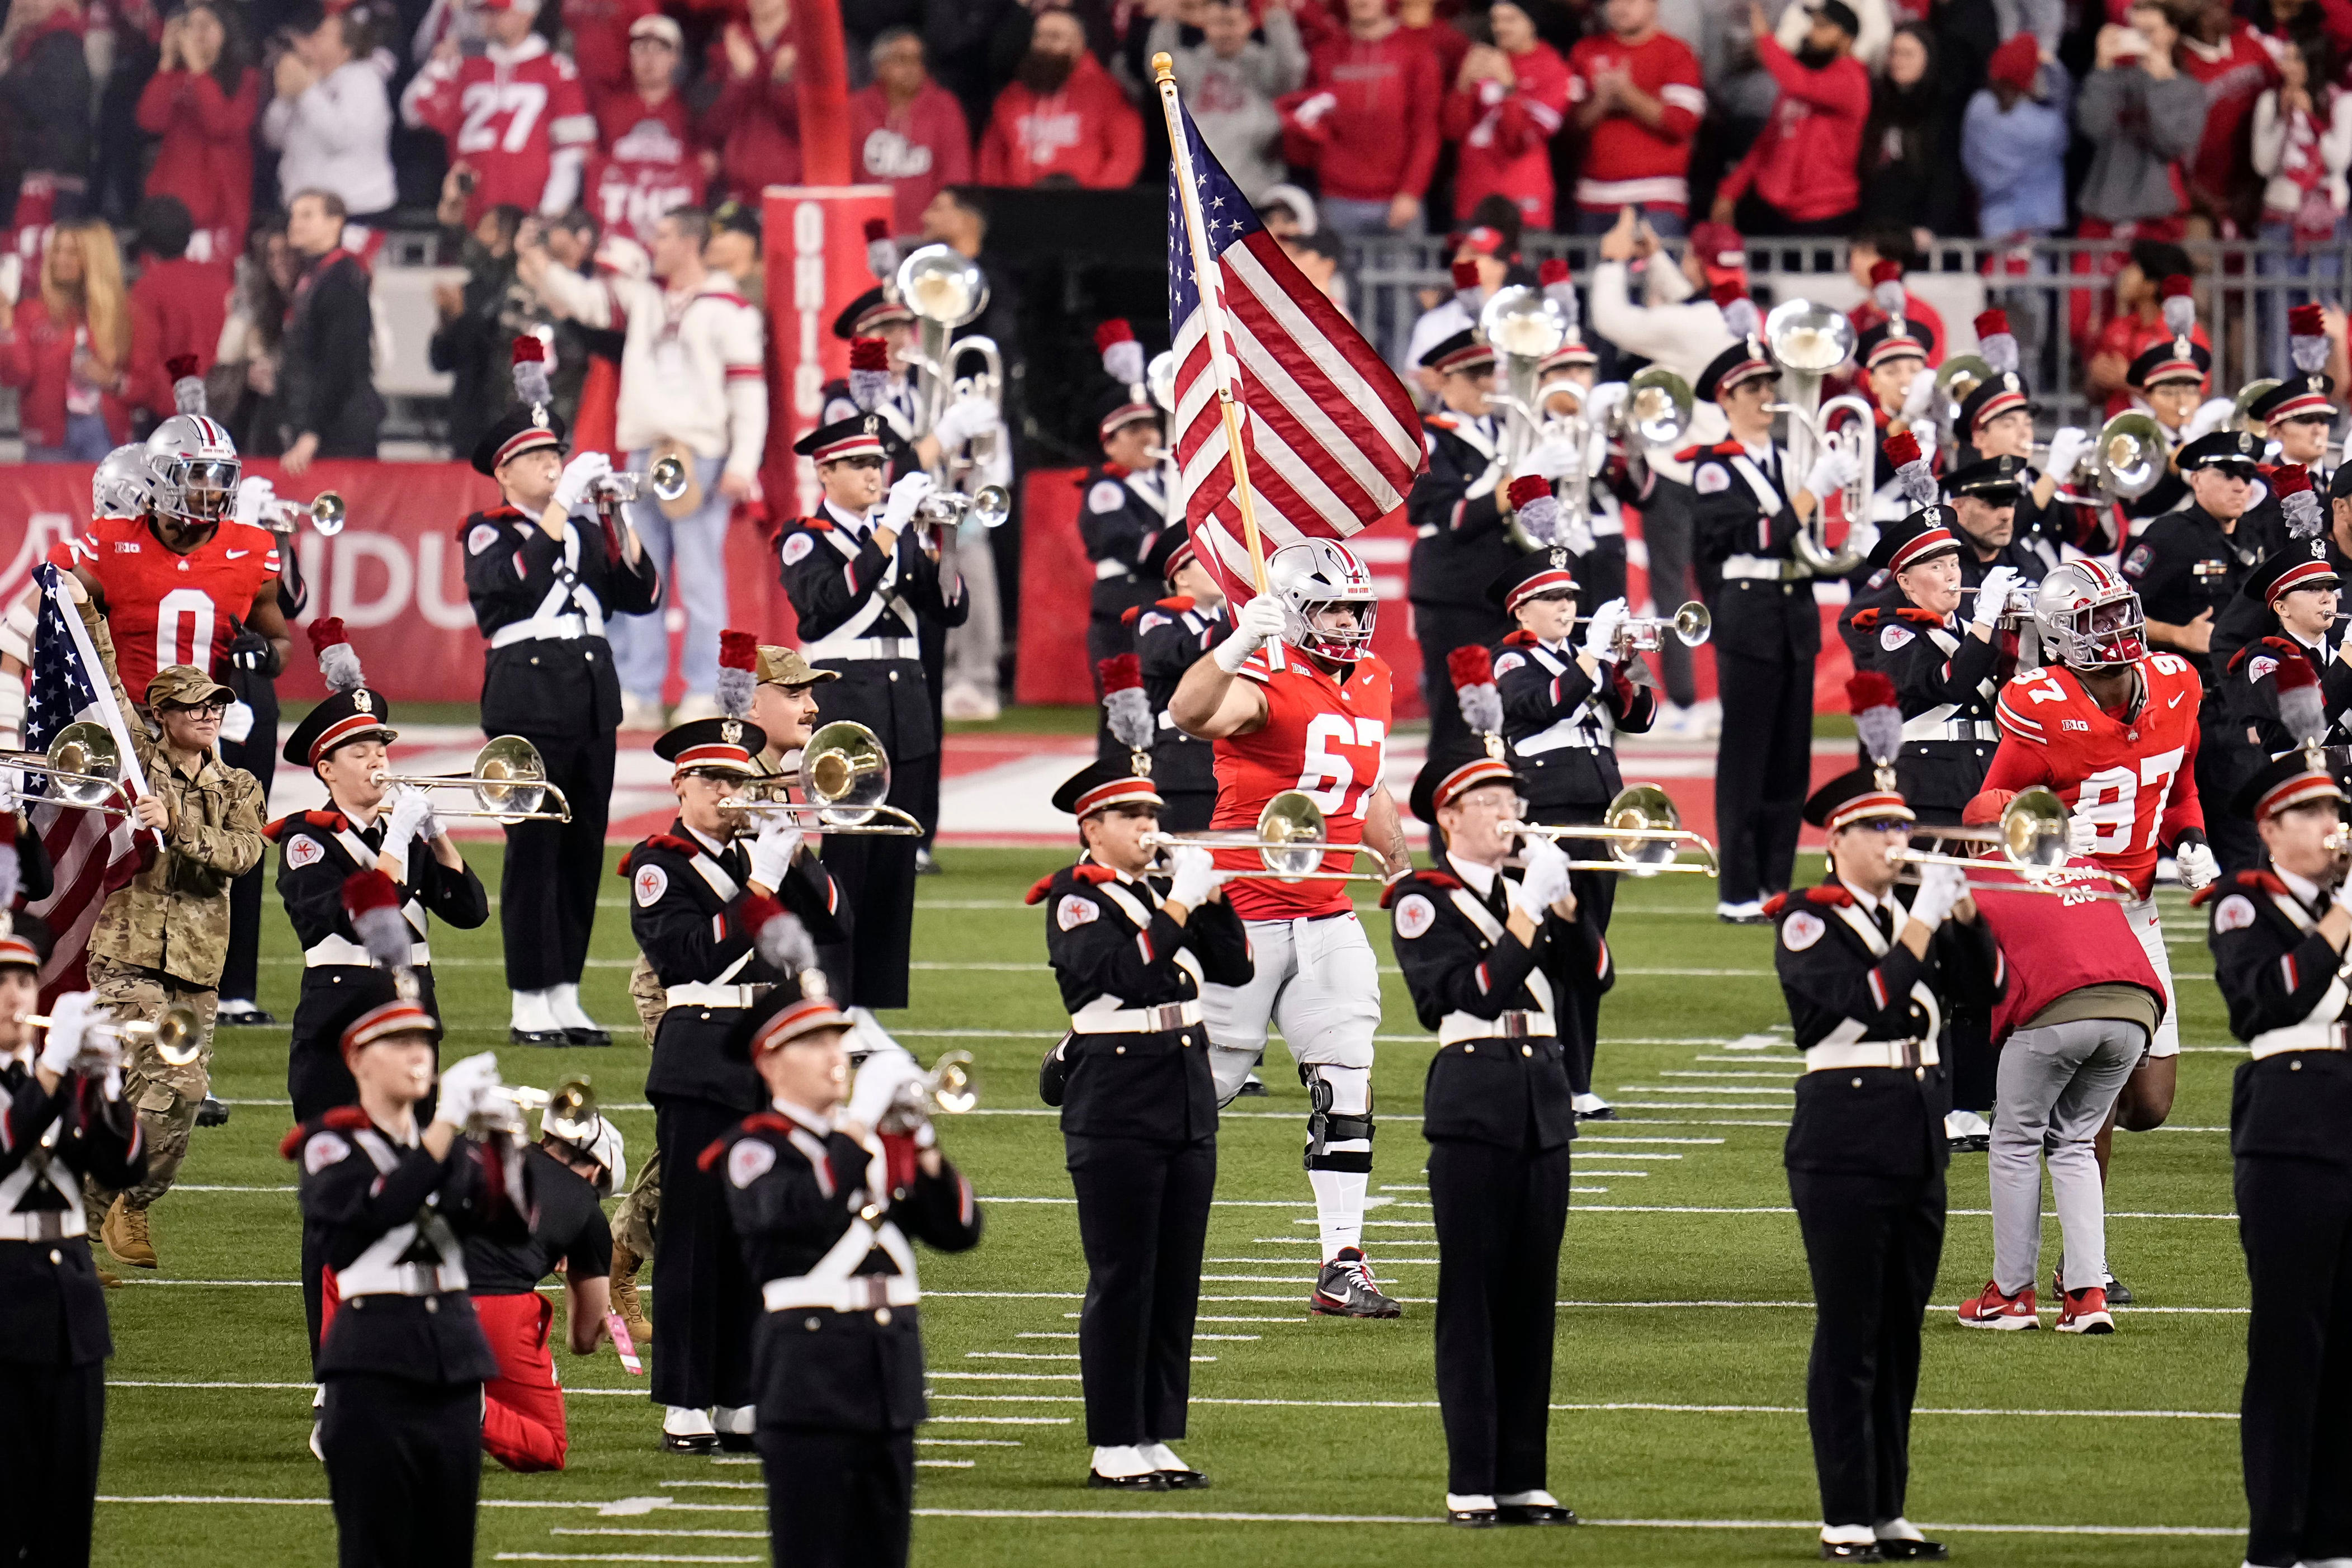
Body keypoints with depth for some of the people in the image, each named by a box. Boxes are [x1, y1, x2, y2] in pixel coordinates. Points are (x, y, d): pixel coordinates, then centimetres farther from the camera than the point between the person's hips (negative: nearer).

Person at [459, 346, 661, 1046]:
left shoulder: (583, 530, 17)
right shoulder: (489, 533, 0)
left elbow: (641, 594, 11)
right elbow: (509, 581, -22)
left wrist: (618, 521, -3)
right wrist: (564, 503, -22)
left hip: (592, 695, 6)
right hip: (529, 695, -6)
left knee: (585, 849, 7)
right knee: (534, 848, -6)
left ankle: (565, 994, 13)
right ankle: (530, 1005, -4)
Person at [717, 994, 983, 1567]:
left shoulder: (887, 1140, 16)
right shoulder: (756, 1149, -1)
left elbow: (959, 1233, 9)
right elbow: (795, 1212, -23)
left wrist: (924, 1148, -6)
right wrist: (860, 1122, -21)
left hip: (891, 1364, 6)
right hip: (810, 1371, -6)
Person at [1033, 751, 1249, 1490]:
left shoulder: (1164, 888, 13)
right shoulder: (1076, 898, -6)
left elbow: (1233, 968, 10)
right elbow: (1121, 973, -23)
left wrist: (1211, 895, -3)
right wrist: (1180, 904, -20)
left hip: (1188, 1102, 7)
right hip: (1115, 1105, -7)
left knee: (1176, 1280, 8)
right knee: (1122, 1280, -4)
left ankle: (1154, 1437, 14)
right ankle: (1113, 1448, 0)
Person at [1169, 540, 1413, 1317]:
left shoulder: (1372, 679, 9)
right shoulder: (1266, 681, -16)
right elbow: (1192, 714, -38)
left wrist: (1403, 868, 28)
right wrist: (1238, 644, -52)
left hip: (1326, 917, 7)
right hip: (1246, 913, -7)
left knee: (1346, 1087, -1)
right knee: (1205, 1078, 3)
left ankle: (1342, 1265, 0)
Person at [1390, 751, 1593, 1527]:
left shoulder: (1525, 885, 15)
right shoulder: (1422, 900, -3)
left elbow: (1589, 962, 4)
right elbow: (1474, 991, -16)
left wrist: (1562, 899, -10)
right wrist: (1529, 911, -18)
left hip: (1544, 1100, 6)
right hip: (1473, 1105, -6)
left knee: (1532, 1295, 7)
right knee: (1472, 1297, -4)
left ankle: (1522, 1478, 11)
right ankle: (1471, 1484, -2)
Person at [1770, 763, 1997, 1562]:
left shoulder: (1912, 911, 13)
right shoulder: (1808, 920, -6)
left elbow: (1984, 981, 5)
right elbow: (1859, 1004, -20)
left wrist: (1964, 909, -9)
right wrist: (1921, 927, -22)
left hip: (1917, 1149, 7)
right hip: (1847, 1146, -7)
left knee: (1901, 1336, 9)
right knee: (1848, 1337, -5)